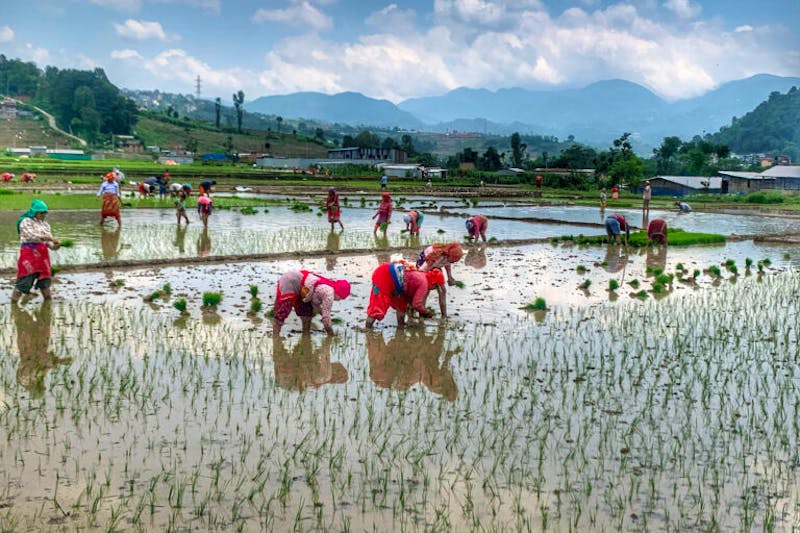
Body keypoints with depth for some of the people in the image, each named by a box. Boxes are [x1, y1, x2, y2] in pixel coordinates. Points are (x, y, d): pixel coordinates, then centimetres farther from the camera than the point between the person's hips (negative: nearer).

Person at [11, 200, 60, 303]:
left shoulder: (45, 224, 13)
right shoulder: (26, 222, -5)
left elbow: (48, 241, 10)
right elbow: (31, 236, -18)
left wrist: (53, 246, -13)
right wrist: (49, 237, -24)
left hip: (42, 254, 6)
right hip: (29, 253, -6)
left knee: (45, 278, 9)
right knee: (25, 279, -9)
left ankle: (48, 300, 18)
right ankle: (13, 301, -2)